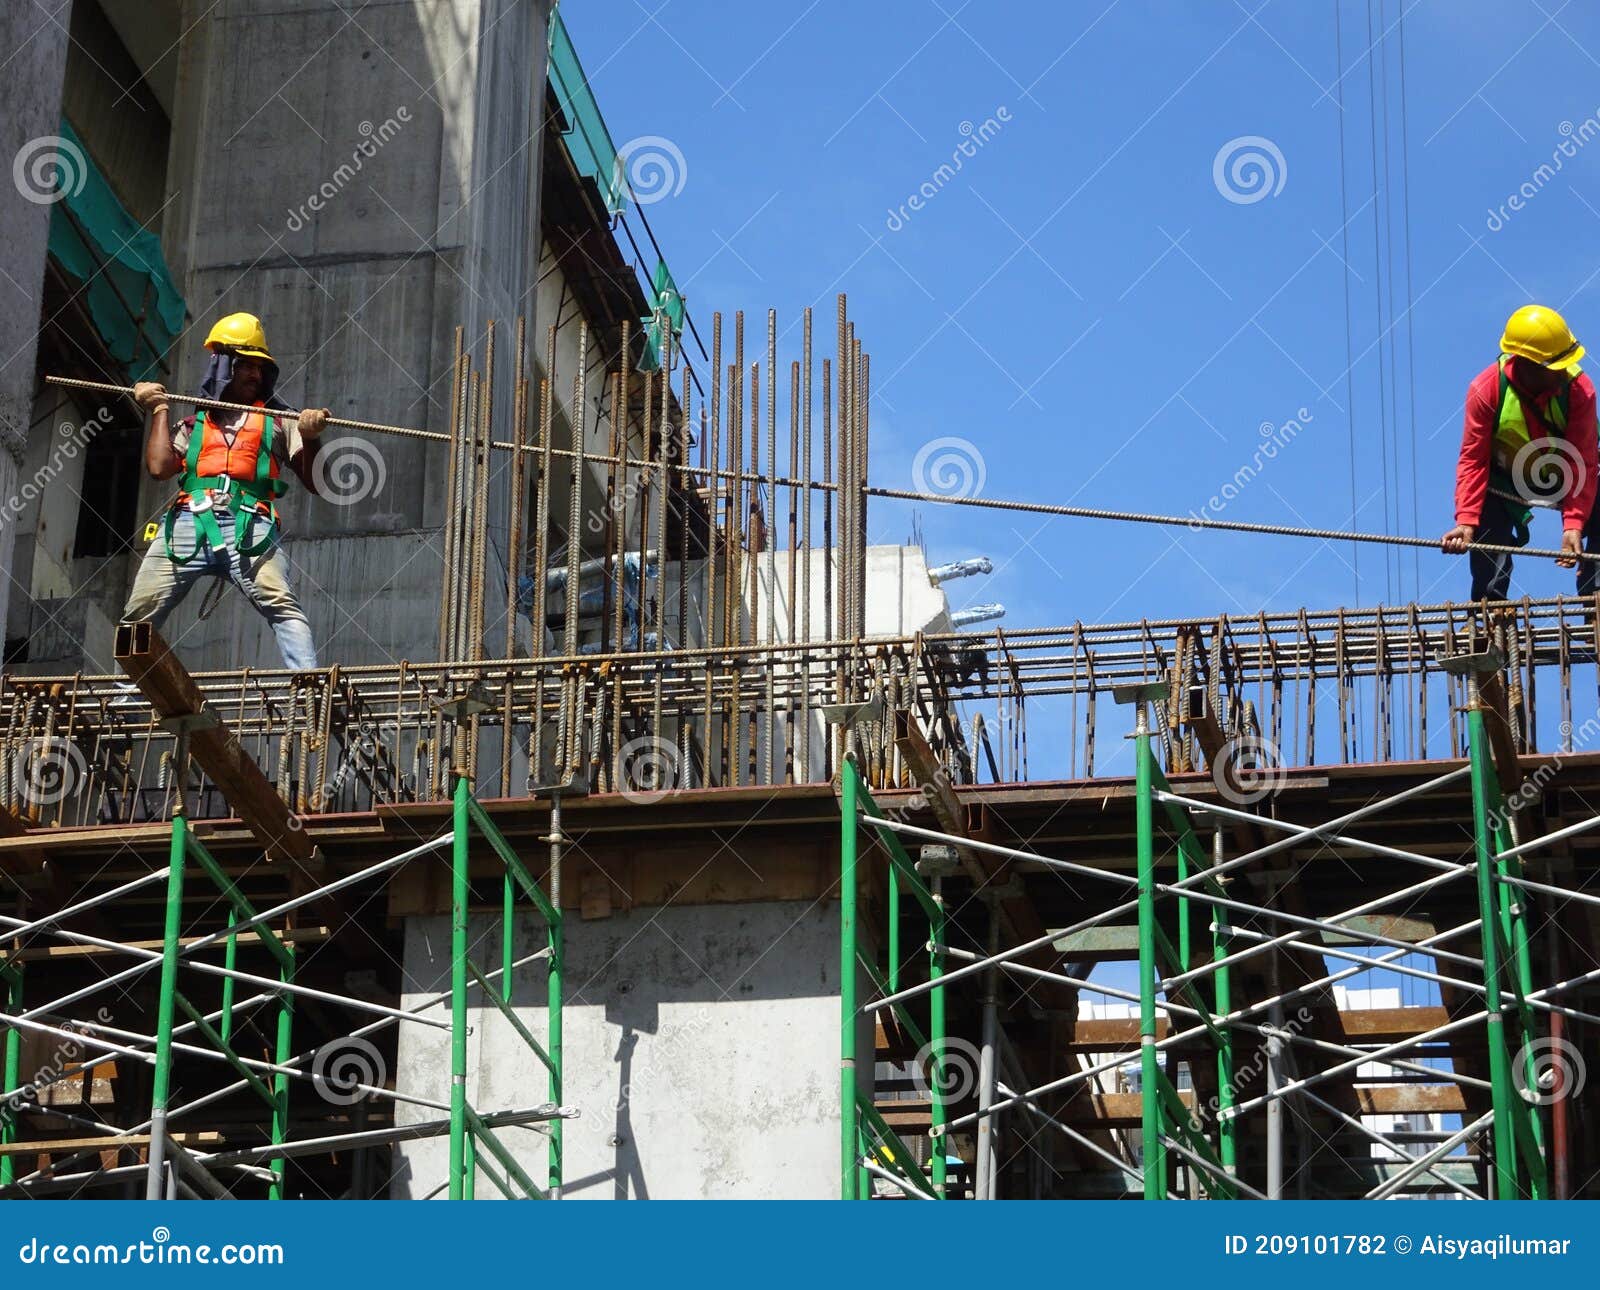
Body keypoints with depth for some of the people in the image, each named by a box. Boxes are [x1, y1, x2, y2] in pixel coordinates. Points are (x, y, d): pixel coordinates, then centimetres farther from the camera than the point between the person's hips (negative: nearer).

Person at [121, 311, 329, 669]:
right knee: (138, 615, -3)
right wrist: (159, 411, 15)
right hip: (188, 522, 2)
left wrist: (309, 437, -2)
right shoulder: (195, 422, 24)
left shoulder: (278, 419, 22)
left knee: (281, 605, -25)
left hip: (247, 525, -2)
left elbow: (314, 482, 16)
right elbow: (159, 466, 8)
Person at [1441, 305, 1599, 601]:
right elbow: (1473, 458, -24)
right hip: (1505, 478, -1)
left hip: (1564, 474, 1)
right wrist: (1466, 520, -35)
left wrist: (1574, 524, -38)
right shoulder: (1486, 390, -27)